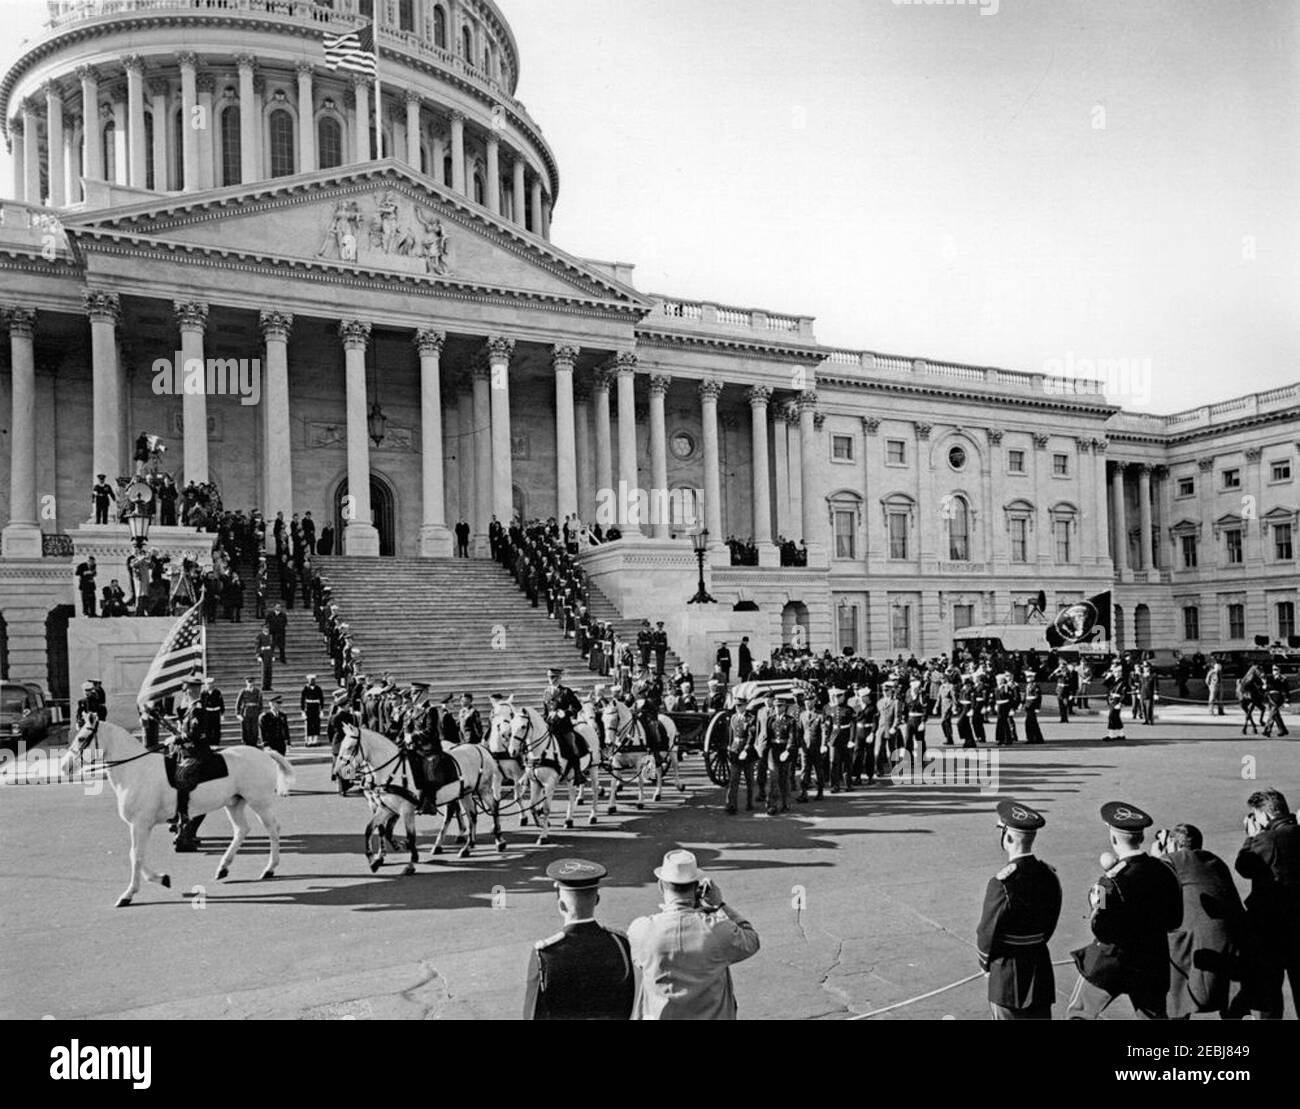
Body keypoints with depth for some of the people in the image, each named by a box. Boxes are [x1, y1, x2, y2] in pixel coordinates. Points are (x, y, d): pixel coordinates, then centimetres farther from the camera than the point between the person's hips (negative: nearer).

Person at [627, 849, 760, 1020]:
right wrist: (720, 905, 2)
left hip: (659, 1015, 0)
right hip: (712, 1016, 0)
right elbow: (750, 943, 3)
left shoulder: (641, 930, -16)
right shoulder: (718, 929, -17)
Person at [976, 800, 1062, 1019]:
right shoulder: (1049, 876, -3)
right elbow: (1049, 926, 8)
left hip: (1007, 973, -7)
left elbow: (987, 931, -15)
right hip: (1041, 966, 7)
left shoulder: (1002, 883, -25)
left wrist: (985, 962, 3)